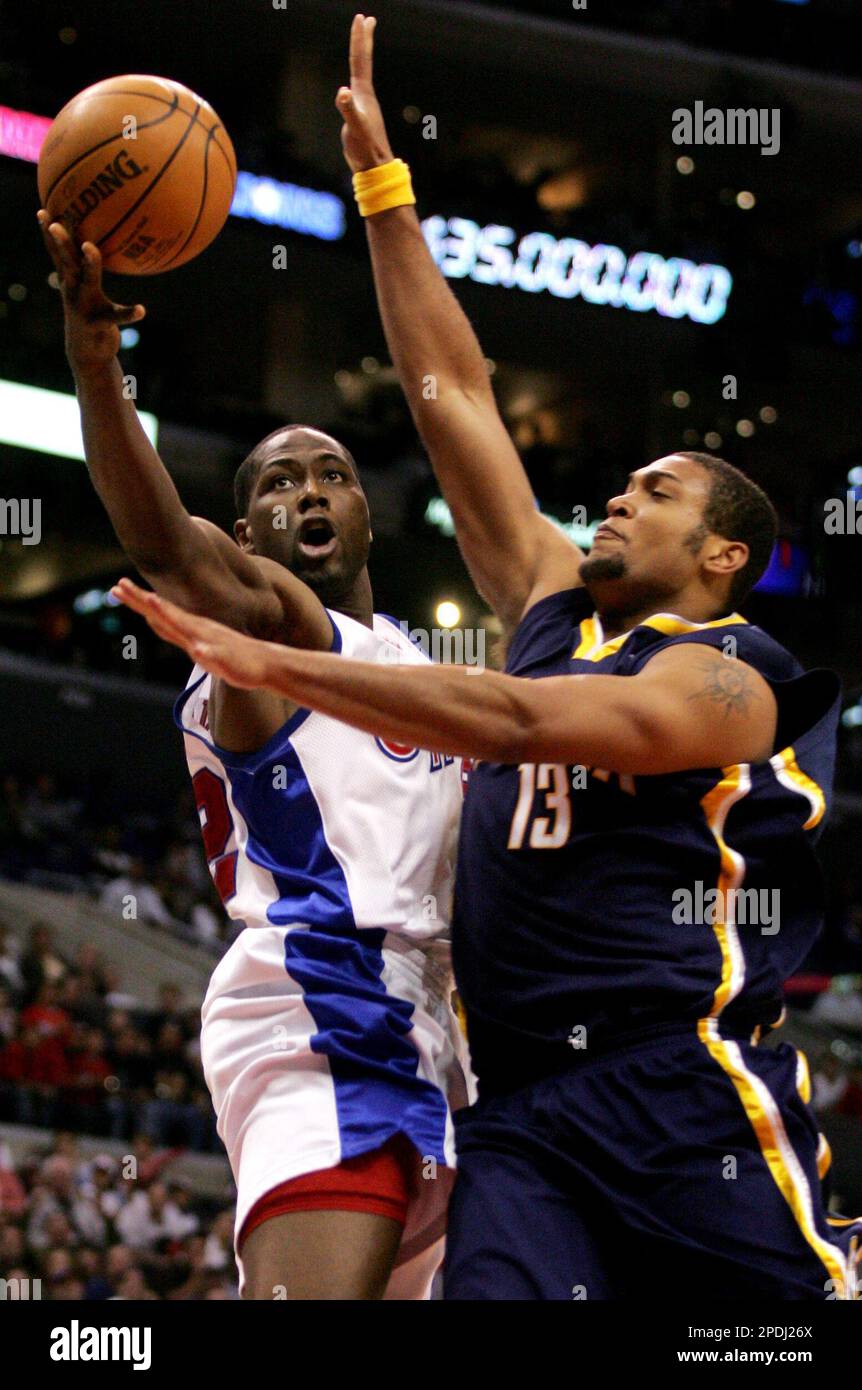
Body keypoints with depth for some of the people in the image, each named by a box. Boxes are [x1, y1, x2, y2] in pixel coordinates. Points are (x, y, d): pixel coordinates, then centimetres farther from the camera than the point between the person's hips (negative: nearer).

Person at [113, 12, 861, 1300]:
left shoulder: (725, 679, -2)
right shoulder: (557, 605, 20)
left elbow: (519, 722, -18)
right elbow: (453, 397, 20)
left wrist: (265, 662, -22)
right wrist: (384, 186, 18)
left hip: (687, 1092, -5)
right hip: (518, 1113, 5)